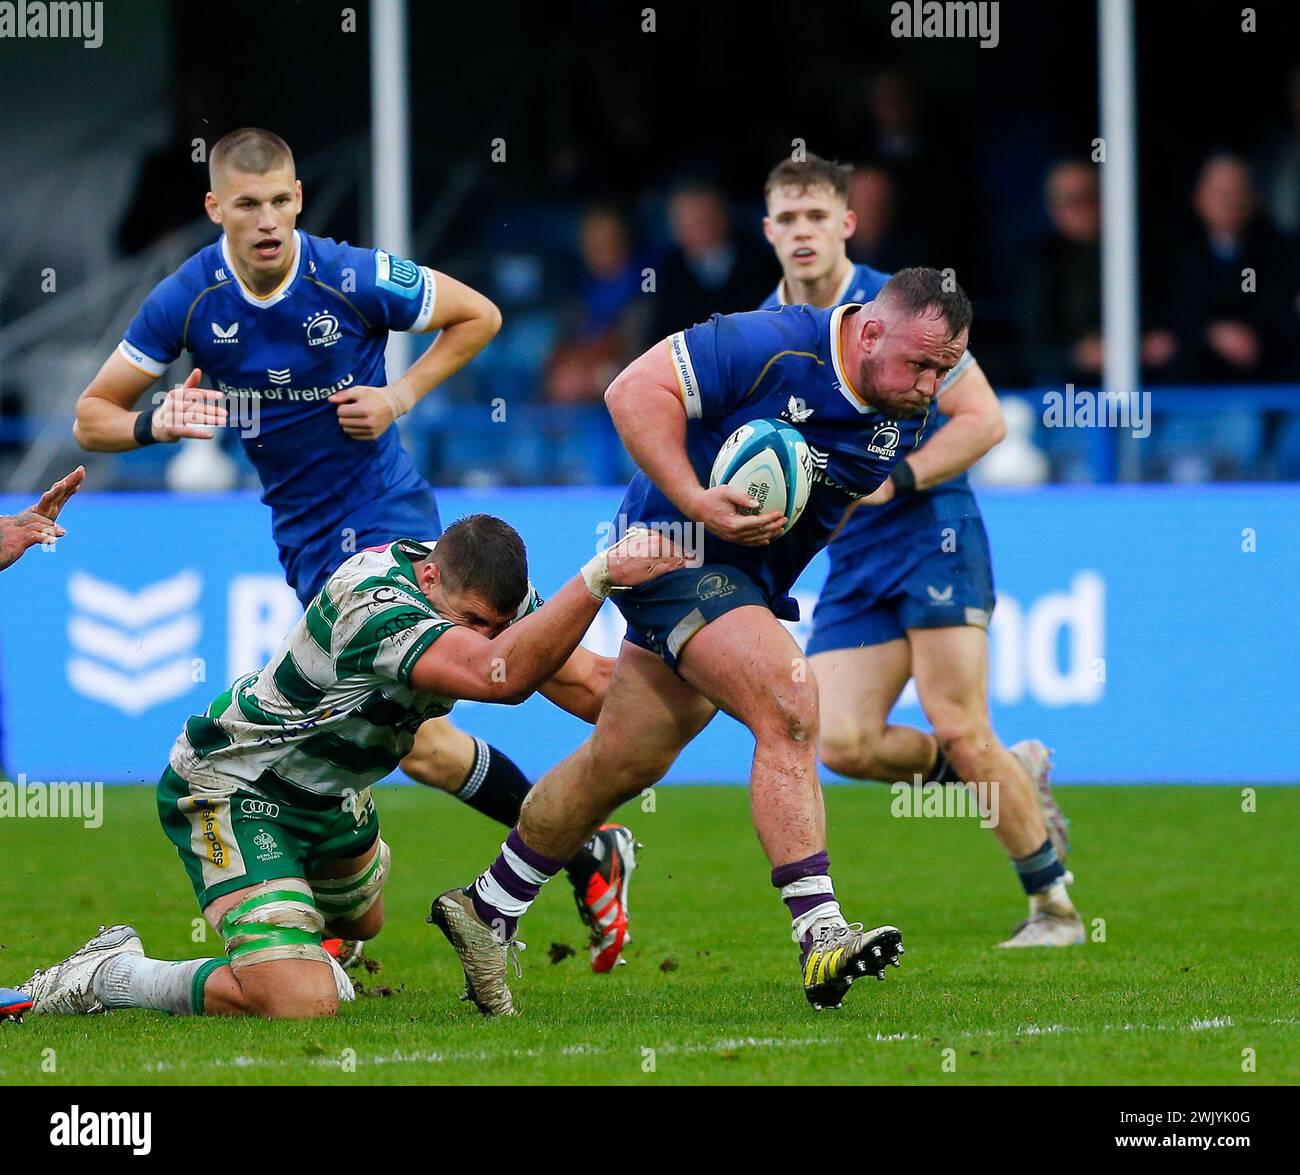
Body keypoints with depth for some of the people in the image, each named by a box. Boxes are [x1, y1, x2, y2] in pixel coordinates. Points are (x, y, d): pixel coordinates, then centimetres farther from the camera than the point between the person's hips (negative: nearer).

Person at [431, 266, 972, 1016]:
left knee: (622, 765, 15)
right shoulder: (772, 347, -24)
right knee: (788, 707, -25)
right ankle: (820, 940, -27)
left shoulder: (905, 417, 0)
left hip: (752, 583, 8)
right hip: (680, 554, -8)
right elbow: (635, 391, -22)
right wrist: (694, 500, -30)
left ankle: (487, 912, 31)